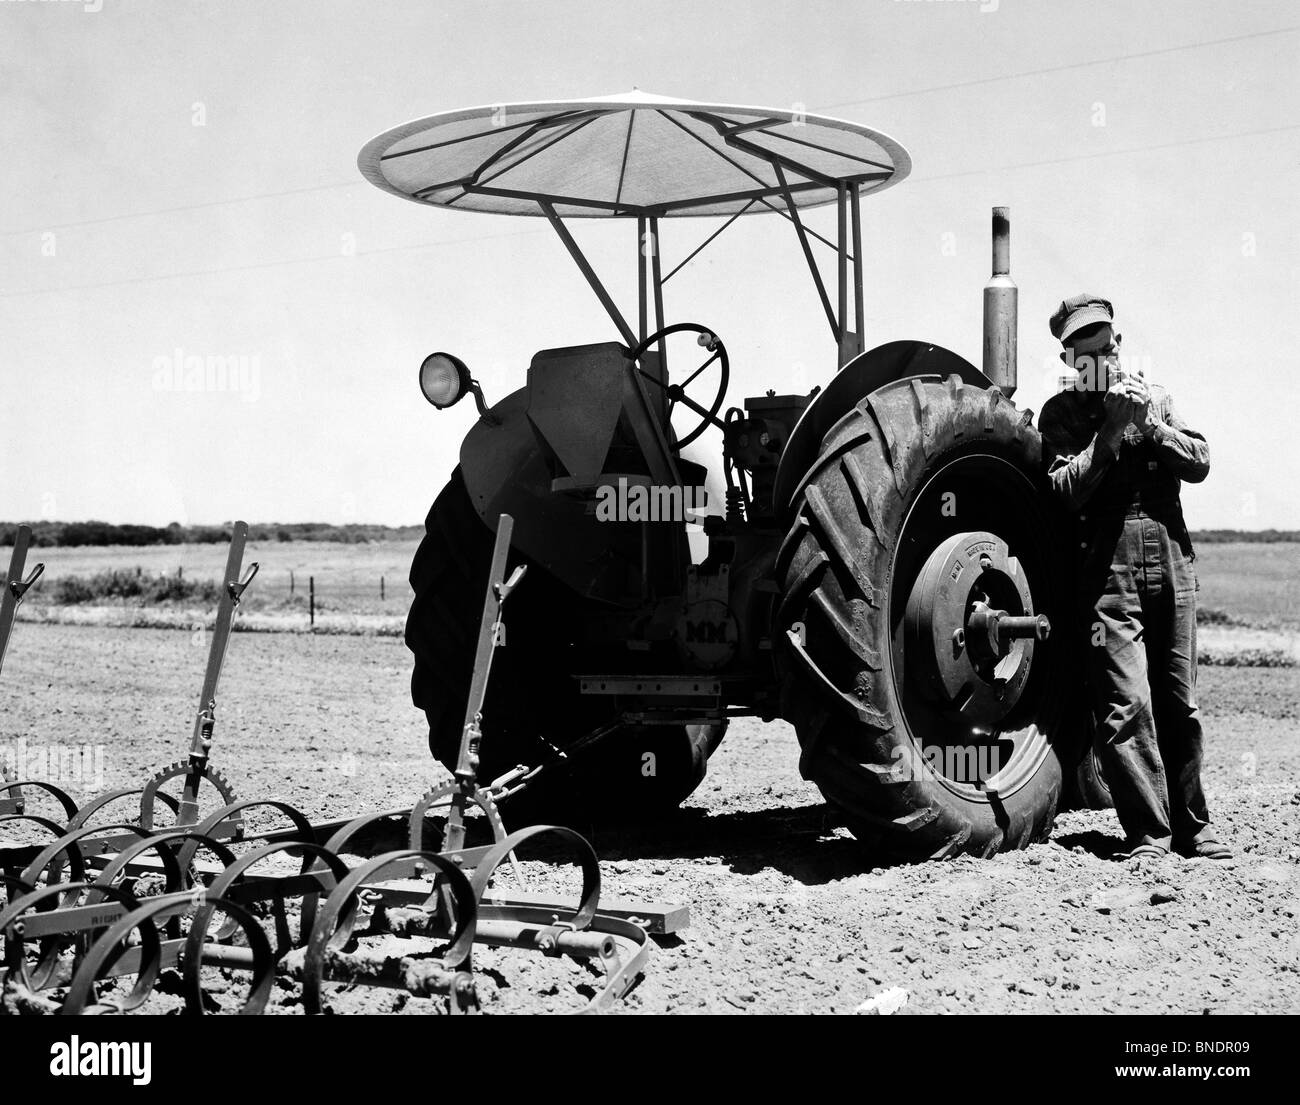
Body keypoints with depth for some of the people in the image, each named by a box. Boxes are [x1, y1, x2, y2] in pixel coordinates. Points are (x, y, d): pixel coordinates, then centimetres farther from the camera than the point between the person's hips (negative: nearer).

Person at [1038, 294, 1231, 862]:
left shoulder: (1154, 397, 16)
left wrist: (1150, 424, -9)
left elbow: (1199, 463, 5)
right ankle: (1147, 832, -4)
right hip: (1108, 574, -4)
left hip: (1172, 565, 4)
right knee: (1126, 706, -10)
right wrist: (1112, 430, -13)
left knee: (1179, 704, 9)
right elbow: (1065, 491, -8)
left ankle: (1190, 826, 19)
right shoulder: (1061, 412, 5)